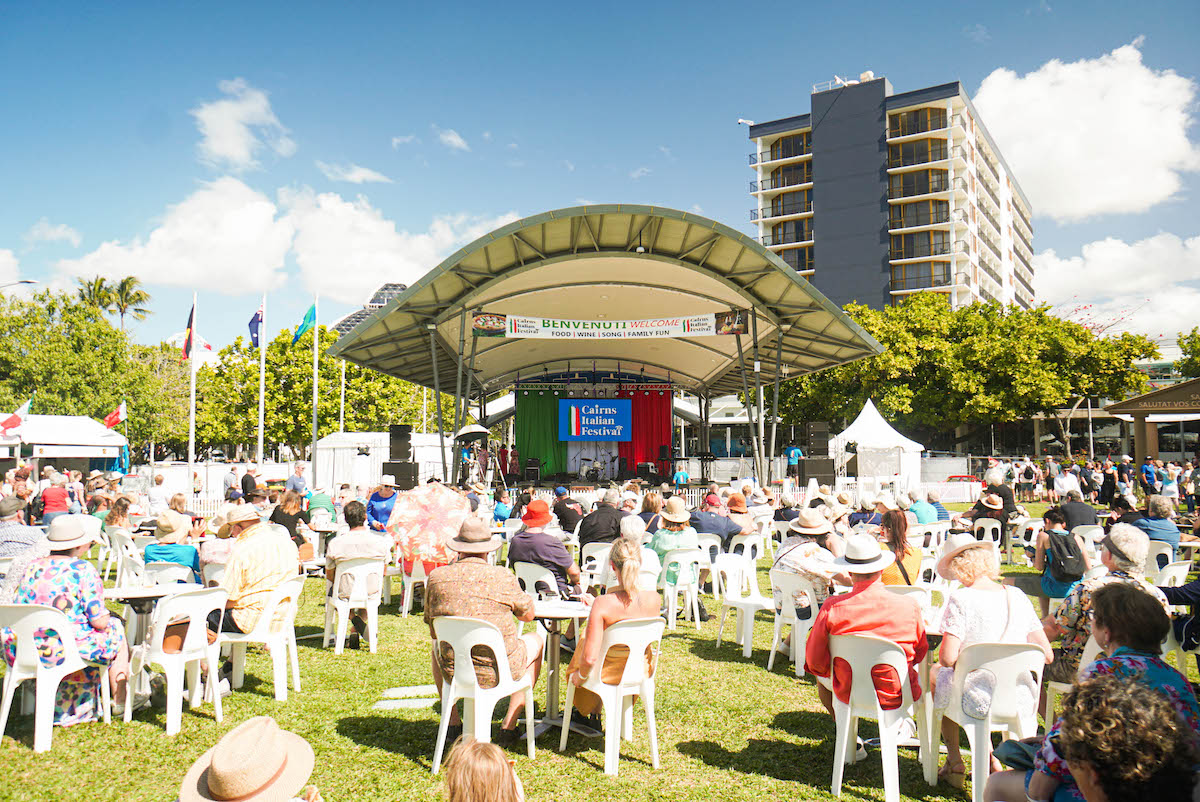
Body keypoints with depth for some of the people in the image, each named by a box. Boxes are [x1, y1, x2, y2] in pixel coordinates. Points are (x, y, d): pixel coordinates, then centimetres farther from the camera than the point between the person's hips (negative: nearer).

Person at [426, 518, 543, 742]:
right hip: (499, 673, -3)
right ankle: (508, 726, 23)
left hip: (453, 672, 3)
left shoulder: (436, 578, -6)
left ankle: (453, 723, 32)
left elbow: (433, 631, 7)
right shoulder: (504, 577, -12)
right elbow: (528, 615, 6)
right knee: (535, 640, 27)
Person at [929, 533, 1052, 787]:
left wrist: (944, 659, 3)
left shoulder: (960, 599, -16)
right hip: (1022, 701, 5)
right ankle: (990, 759, 33)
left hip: (979, 702, -5)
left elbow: (948, 658, -20)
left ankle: (955, 762, 31)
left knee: (935, 672, 27)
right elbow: (1046, 654, 2)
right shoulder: (1017, 596, 0)